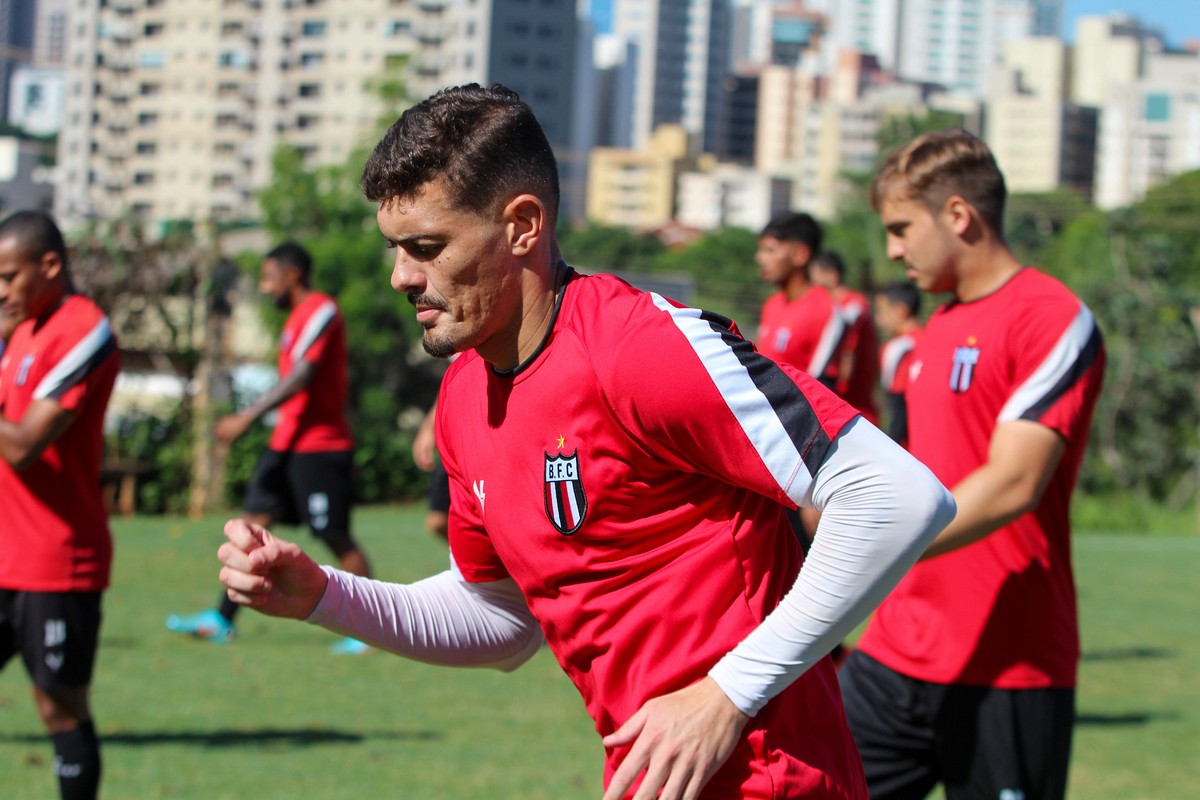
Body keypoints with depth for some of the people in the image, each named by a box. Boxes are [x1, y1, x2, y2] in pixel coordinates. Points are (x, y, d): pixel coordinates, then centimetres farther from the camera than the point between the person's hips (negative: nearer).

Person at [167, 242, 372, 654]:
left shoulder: (321, 311, -13)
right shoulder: (297, 315, 17)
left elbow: (301, 377, -23)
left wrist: (248, 416, -27)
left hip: (320, 446, -10)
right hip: (288, 442, 10)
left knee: (335, 536, -5)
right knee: (255, 520, 5)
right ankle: (222, 619, 7)